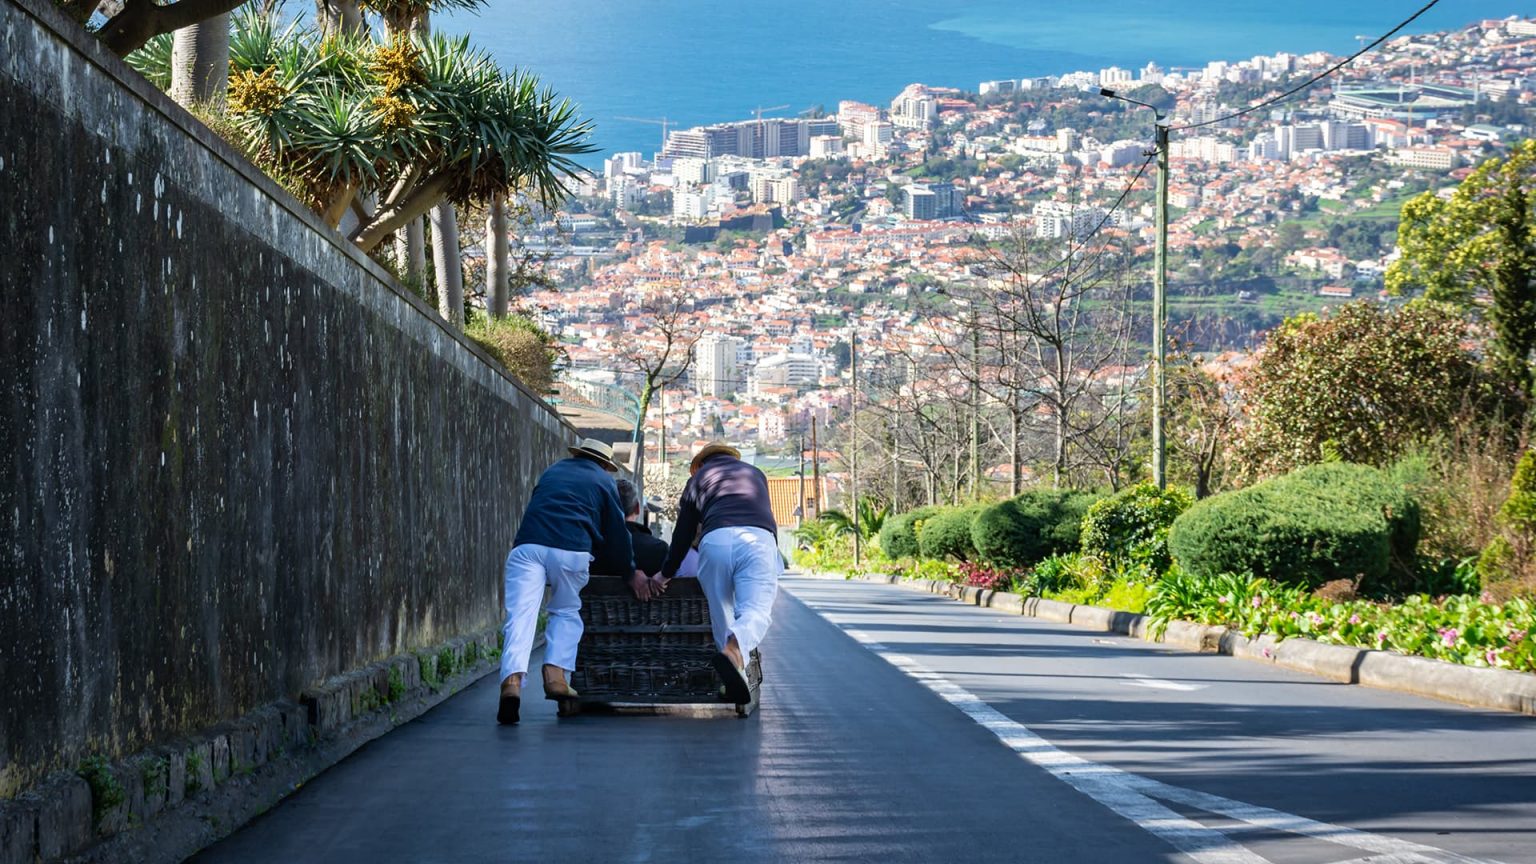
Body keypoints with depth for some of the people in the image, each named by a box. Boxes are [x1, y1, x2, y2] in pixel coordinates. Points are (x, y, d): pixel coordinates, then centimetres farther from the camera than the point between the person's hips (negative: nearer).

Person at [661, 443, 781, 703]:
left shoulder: (698, 477, 29)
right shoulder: (756, 474, 36)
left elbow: (682, 535, 27)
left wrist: (666, 574, 38)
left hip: (716, 539, 0)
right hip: (759, 538, 0)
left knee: (722, 612, 10)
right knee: (757, 610, -9)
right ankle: (737, 648, -40)